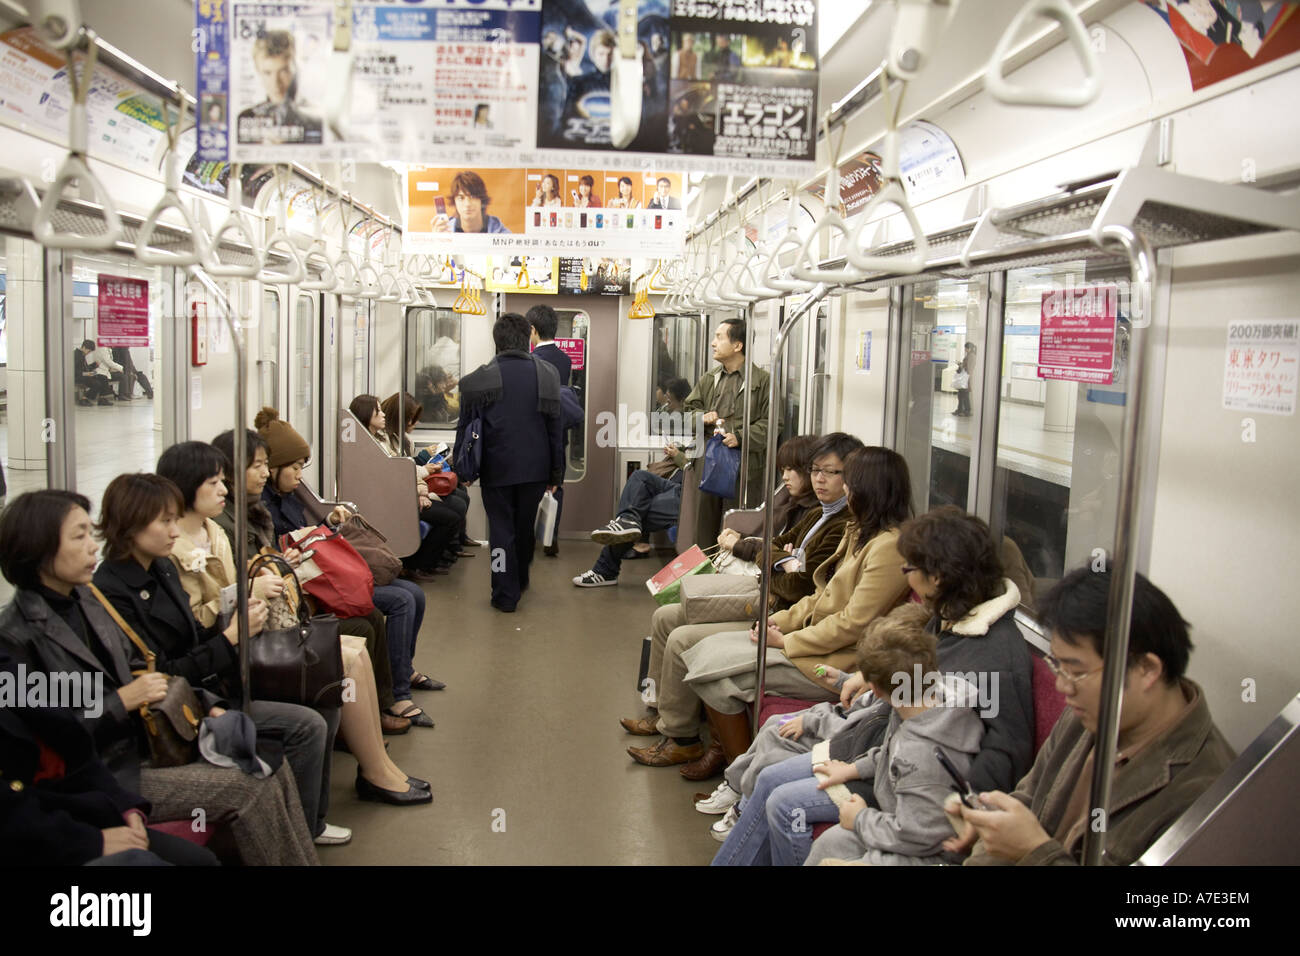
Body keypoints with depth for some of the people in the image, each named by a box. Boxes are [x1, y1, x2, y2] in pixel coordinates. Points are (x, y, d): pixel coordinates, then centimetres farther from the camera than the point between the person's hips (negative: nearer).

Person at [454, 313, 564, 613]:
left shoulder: (479, 379, -9)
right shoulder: (547, 374, -2)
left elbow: (466, 428, -5)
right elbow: (556, 427, 1)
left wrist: (462, 470, 6)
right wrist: (556, 473, 8)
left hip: (497, 468, -3)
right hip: (535, 467, 3)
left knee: (501, 530, 8)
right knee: (525, 527, 20)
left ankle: (506, 595, 11)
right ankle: (521, 581, 38)